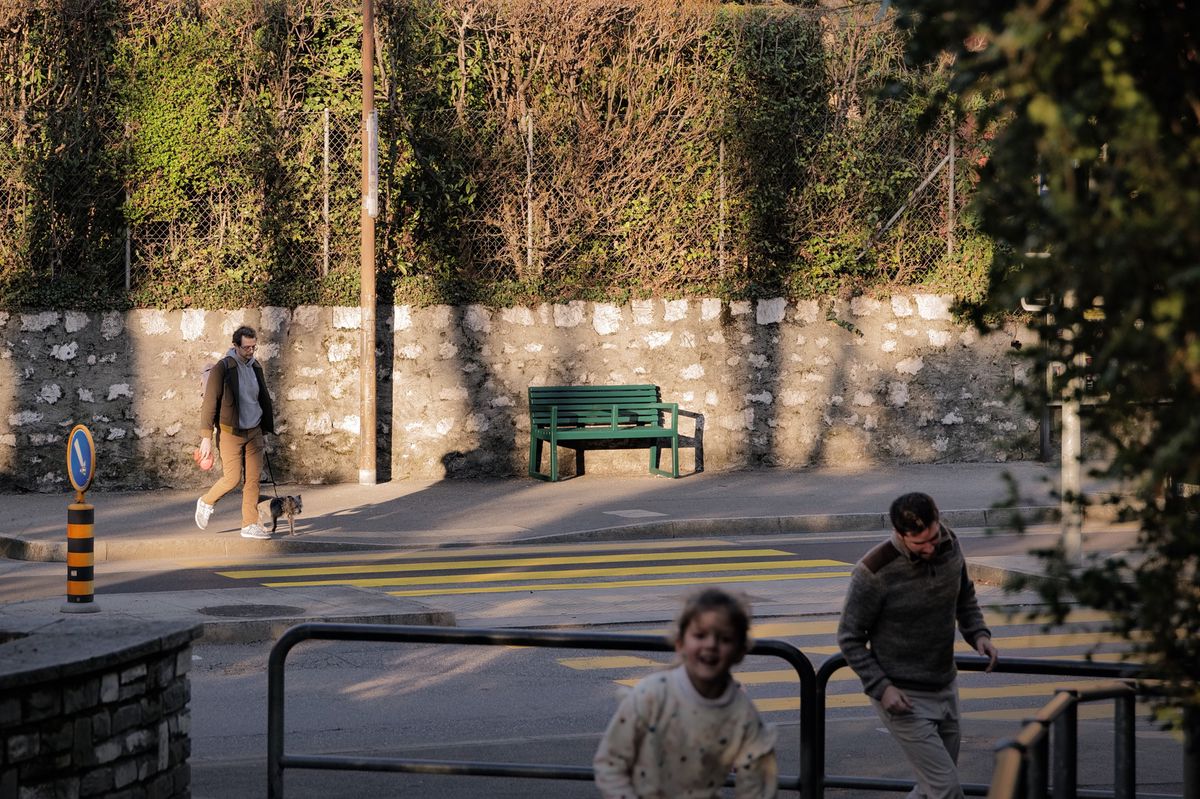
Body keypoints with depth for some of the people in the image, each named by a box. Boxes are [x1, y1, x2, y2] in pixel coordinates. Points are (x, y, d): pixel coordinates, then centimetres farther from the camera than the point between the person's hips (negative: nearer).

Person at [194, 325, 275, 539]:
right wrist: (206, 437, -16)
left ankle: (250, 525, 5)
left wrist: (265, 431, 19)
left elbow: (264, 400, 19)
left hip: (253, 433, 6)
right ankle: (206, 502, 20)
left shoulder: (255, 368, 8)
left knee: (253, 479, 1)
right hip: (230, 433, -6)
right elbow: (209, 403, -12)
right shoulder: (222, 369, -11)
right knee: (232, 478, -8)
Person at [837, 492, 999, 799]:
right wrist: (881, 688, -19)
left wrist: (978, 634, -3)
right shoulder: (874, 572, -23)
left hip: (945, 687, 7)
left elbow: (965, 596, 15)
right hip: (903, 698, -6)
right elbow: (849, 638, -12)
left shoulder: (949, 545, -5)